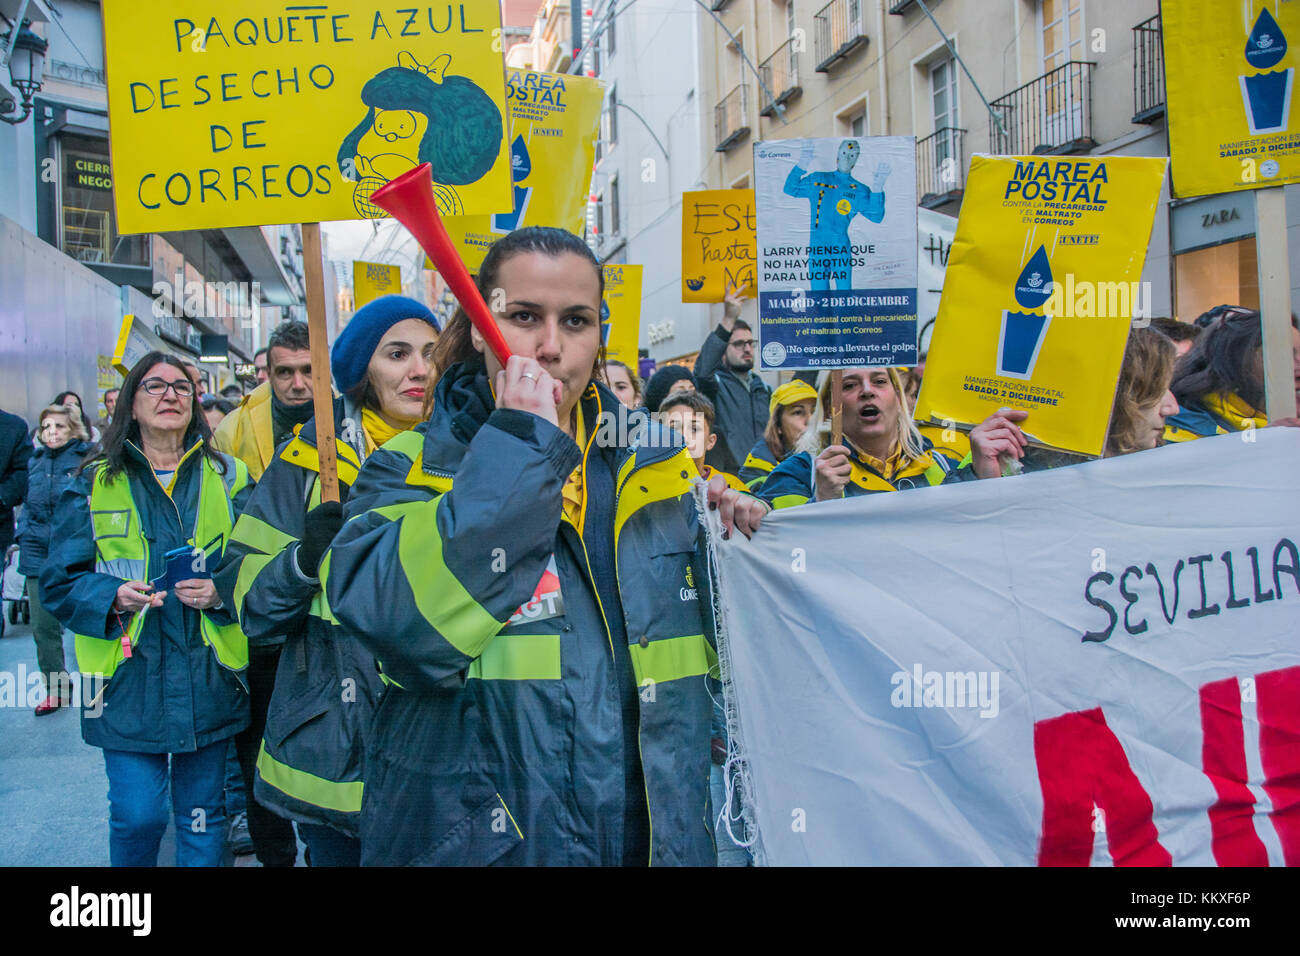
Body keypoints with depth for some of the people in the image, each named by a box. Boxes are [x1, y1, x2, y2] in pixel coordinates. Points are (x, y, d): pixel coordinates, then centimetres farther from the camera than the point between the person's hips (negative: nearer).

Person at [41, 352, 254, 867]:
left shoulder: (229, 477, 7)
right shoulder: (94, 485, 5)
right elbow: (59, 580, 3)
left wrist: (223, 592, -14)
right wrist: (112, 596, -15)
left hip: (208, 676, 1)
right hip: (128, 677, -1)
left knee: (202, 813, 9)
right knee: (137, 815, 0)